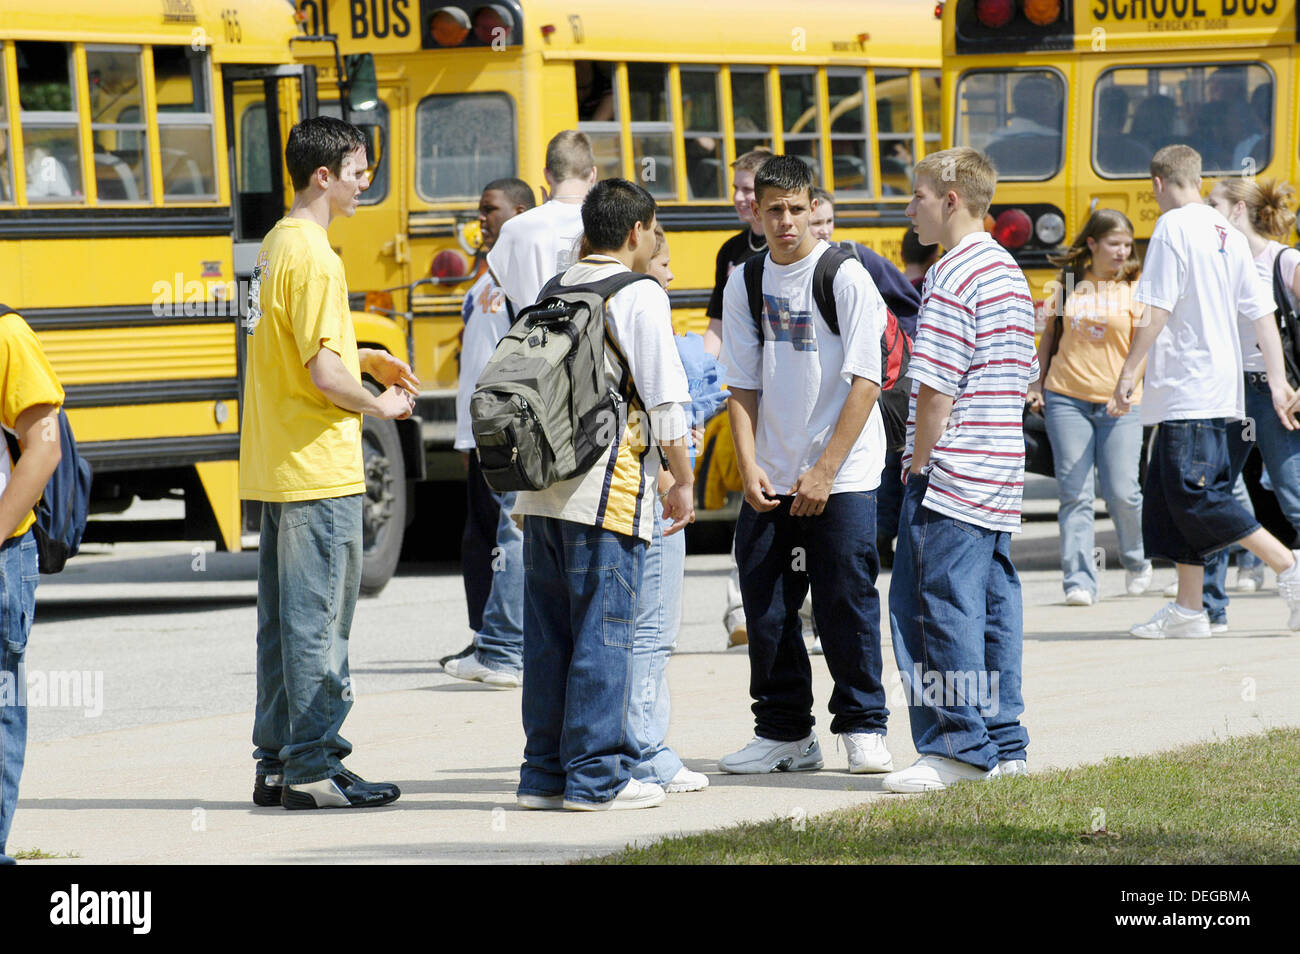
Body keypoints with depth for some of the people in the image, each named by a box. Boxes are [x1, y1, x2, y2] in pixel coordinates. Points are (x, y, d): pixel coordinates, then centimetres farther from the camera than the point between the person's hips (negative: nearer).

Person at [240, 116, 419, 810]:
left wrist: (366, 359, 15)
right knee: (318, 621, -5)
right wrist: (380, 406, -5)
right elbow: (324, 375, -21)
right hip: (319, 468, -10)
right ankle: (313, 770, -3)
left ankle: (276, 763, 16)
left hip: (273, 467, 10)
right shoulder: (313, 257, -17)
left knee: (286, 619, 12)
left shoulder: (277, 244, 13)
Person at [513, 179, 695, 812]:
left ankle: (545, 772, 12)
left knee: (548, 635, 9)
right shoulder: (640, 296, -5)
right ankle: (596, 777, -4)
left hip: (540, 492, 7)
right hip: (605, 492, -7)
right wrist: (681, 481, 0)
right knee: (603, 635, -4)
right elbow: (664, 401, -8)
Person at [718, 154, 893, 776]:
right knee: (766, 607, 4)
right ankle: (784, 733, 15)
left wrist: (824, 472, -14)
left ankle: (863, 729, 9)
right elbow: (742, 387, 8)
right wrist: (749, 469, -5)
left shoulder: (846, 278, -8)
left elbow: (864, 382, -11)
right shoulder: (745, 285, 6)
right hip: (772, 479, 4)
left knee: (846, 603, -4)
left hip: (843, 475, -4)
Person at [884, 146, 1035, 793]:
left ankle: (959, 747, -6)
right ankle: (1003, 744, 13)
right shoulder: (1009, 273, 16)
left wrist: (918, 467, -10)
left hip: (951, 471, -9)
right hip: (1001, 473, 9)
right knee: (993, 602, 11)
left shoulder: (952, 279, -14)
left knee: (939, 605, -6)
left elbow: (935, 389, -20)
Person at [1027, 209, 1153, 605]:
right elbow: (1050, 335, 19)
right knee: (1074, 494, -3)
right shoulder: (1068, 283, 8)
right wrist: (1036, 382, 14)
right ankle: (1079, 581, -2)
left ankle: (1137, 561, 26)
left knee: (1122, 492, -2)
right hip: (1066, 398, 2)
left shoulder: (1134, 289, 0)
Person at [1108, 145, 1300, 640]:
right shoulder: (1226, 233, 14)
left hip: (1188, 390, -9)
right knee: (1168, 494, 12)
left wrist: (1130, 370, -10)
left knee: (1197, 496, -9)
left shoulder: (1173, 228, -10)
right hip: (1216, 389, 9)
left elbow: (1157, 310, -16)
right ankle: (1188, 608, 11)